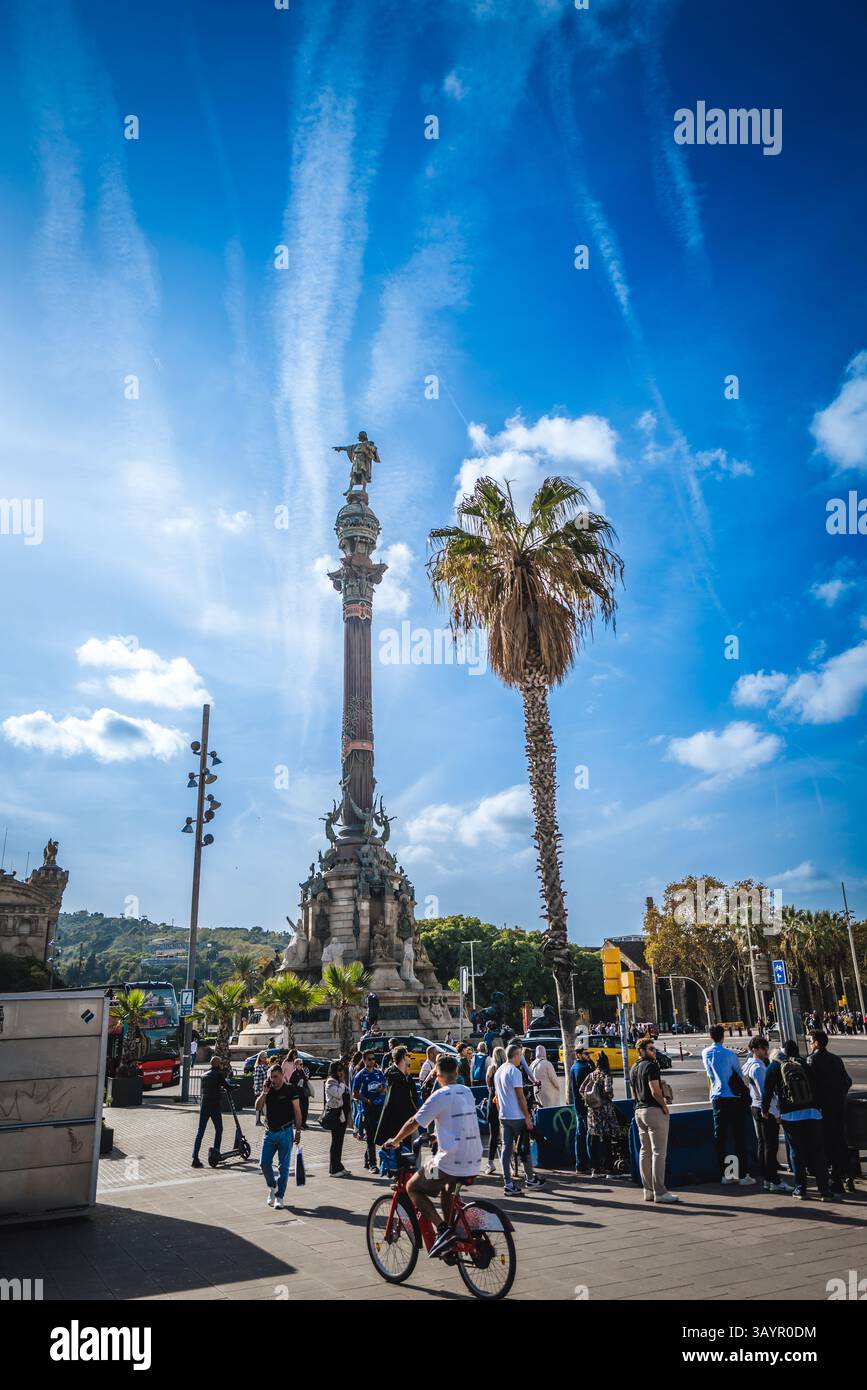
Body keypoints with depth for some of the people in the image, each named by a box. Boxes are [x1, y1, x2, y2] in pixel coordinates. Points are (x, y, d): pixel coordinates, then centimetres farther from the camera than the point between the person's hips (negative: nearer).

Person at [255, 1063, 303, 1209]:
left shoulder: (290, 1089, -6)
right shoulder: (268, 1089, 5)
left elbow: (297, 1111, -3)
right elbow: (258, 1107, 0)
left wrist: (298, 1130, -7)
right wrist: (264, 1092, -12)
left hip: (285, 1132, -4)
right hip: (270, 1131, 4)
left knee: (283, 1166, 1)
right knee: (264, 1163, 0)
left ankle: (279, 1197, 11)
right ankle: (272, 1187, 26)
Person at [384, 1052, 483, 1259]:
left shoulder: (440, 1095, -10)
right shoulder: (467, 1092, 11)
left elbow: (414, 1122, -4)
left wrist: (395, 1141, 11)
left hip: (450, 1162, -7)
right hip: (474, 1163, 7)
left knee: (412, 1187, 11)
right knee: (446, 1189, 34)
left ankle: (443, 1230, -3)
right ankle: (451, 1236, 29)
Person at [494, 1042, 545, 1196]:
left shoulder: (498, 1072, 10)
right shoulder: (515, 1071, -15)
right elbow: (520, 1096, -15)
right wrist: (528, 1116, -10)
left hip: (504, 1117, 7)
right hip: (517, 1117, -7)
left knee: (506, 1148, 4)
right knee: (524, 1148, 8)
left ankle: (508, 1184, 3)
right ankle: (530, 1179, 21)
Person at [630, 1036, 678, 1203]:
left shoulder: (633, 1069, 16)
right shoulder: (651, 1066, -13)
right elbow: (655, 1091, -21)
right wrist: (664, 1105, -8)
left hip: (639, 1111, 9)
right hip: (654, 1110, -9)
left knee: (645, 1151, 11)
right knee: (659, 1152, -6)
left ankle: (648, 1190, 15)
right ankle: (659, 1192, -6)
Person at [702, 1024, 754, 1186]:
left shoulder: (705, 1054, 4)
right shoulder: (730, 1054, -8)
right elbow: (739, 1074, 4)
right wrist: (743, 1087, 22)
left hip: (716, 1098, 4)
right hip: (732, 1098, -3)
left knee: (719, 1136, 8)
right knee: (738, 1136, 1)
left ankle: (724, 1174, 10)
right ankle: (742, 1176, 0)